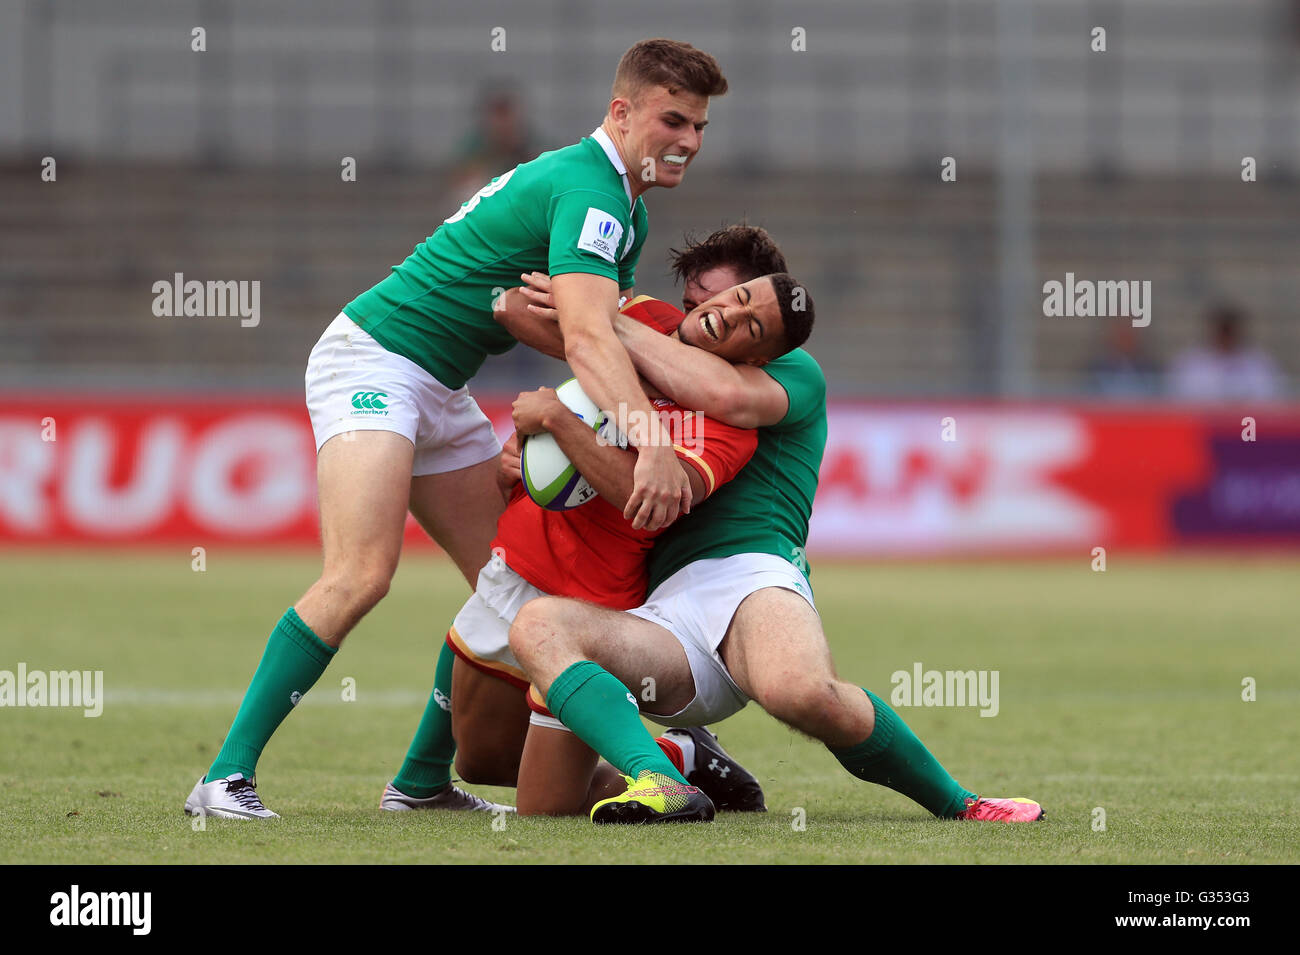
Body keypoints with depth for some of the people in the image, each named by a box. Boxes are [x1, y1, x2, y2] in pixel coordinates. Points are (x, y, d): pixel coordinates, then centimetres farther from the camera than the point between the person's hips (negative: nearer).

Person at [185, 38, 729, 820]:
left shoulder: (627, 211, 13)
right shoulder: (586, 189, -20)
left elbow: (604, 339, 18)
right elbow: (587, 339, -34)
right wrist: (652, 444, -46)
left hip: (439, 392, 11)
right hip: (374, 364, -11)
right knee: (361, 574, -25)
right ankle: (227, 777, -25)